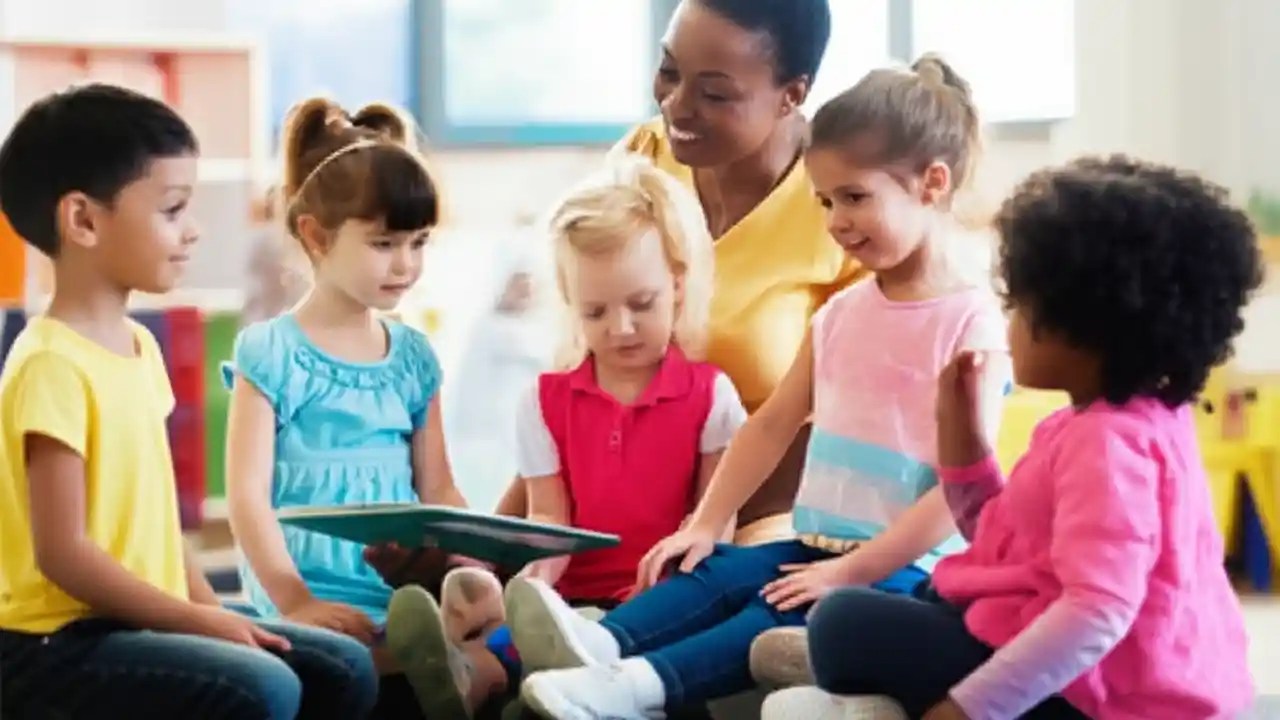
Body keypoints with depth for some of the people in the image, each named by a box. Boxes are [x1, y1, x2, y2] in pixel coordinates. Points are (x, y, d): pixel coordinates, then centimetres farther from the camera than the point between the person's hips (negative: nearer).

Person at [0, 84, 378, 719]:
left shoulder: (140, 346, 13)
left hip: (138, 622, 10)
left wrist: (210, 610, 3)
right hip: (54, 641, -10)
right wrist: (198, 620, -17)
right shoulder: (52, 364, -17)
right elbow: (64, 553, -20)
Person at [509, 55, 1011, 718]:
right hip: (818, 546, 7)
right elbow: (772, 424, 17)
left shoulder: (972, 321, -10)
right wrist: (704, 525, 4)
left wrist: (852, 571, -22)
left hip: (906, 568, -7)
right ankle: (601, 645, -41)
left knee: (789, 614, -31)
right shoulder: (840, 313, 15)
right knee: (715, 571, -17)